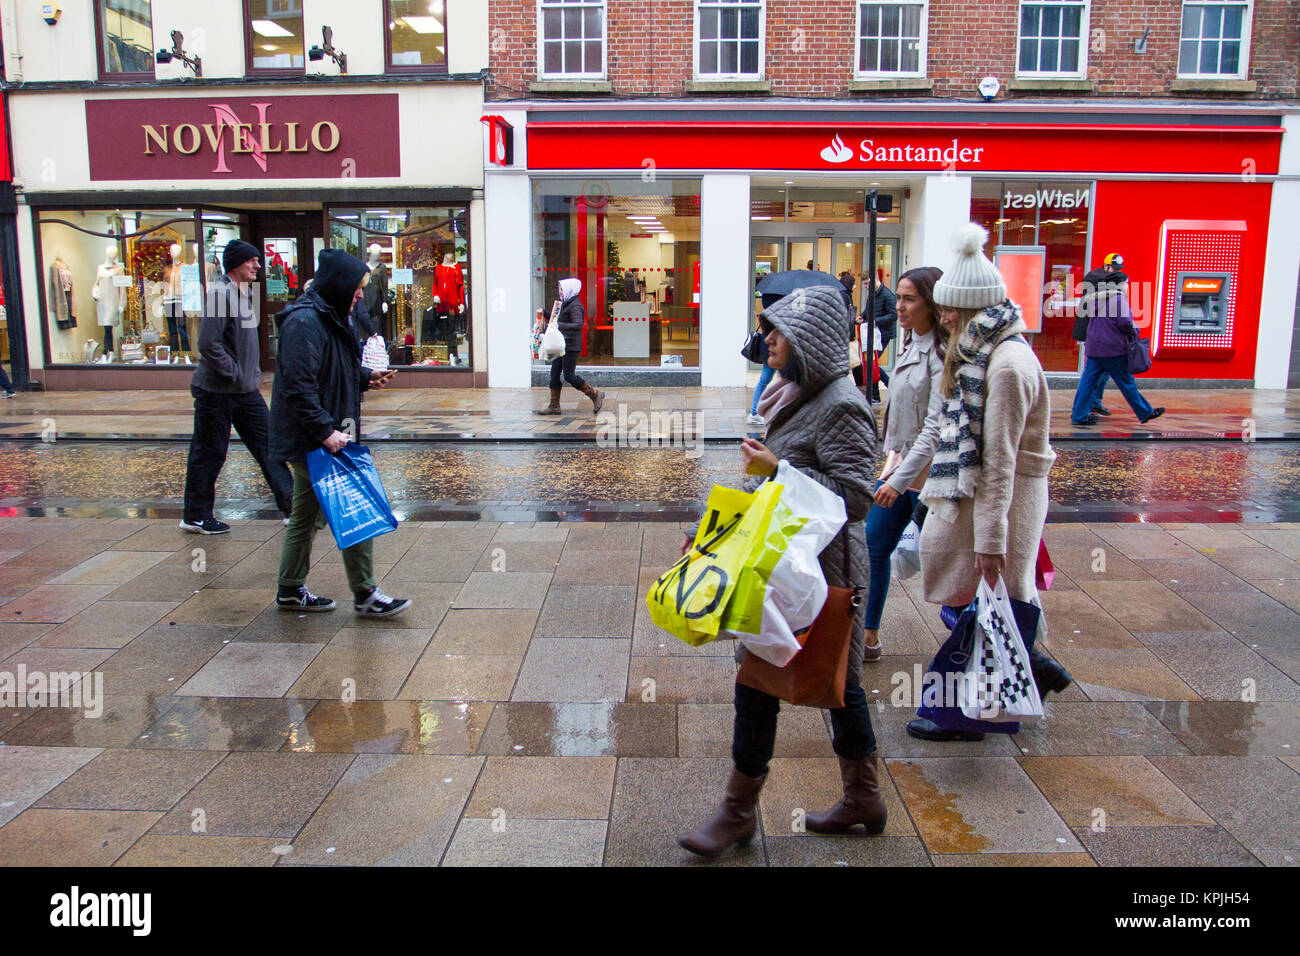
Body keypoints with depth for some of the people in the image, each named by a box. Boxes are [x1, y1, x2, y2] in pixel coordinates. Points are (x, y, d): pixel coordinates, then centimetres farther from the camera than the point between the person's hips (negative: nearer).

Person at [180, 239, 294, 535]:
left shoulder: (244, 292, 12)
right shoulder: (220, 292, -17)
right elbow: (209, 344, -24)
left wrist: (254, 372, 14)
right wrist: (236, 375, -19)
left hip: (245, 389, 9)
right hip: (216, 390, -9)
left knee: (267, 443, 7)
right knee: (209, 453, 3)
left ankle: (290, 506, 12)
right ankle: (195, 517, 17)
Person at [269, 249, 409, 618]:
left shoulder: (332, 318, 13)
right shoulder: (304, 322, -18)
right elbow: (299, 386, -23)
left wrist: (366, 377, 7)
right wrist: (325, 430, -24)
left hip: (323, 436, 10)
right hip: (311, 440, -10)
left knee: (307, 514, 16)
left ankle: (291, 590, 28)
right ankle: (365, 594, 3)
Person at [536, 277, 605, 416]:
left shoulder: (575, 306, -15)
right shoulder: (566, 304, 15)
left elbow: (578, 325, -29)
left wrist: (560, 325, -39)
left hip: (571, 346, -10)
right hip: (562, 345, 10)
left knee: (569, 376, -6)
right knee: (554, 374, 6)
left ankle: (595, 395, 6)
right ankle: (554, 406, 10)